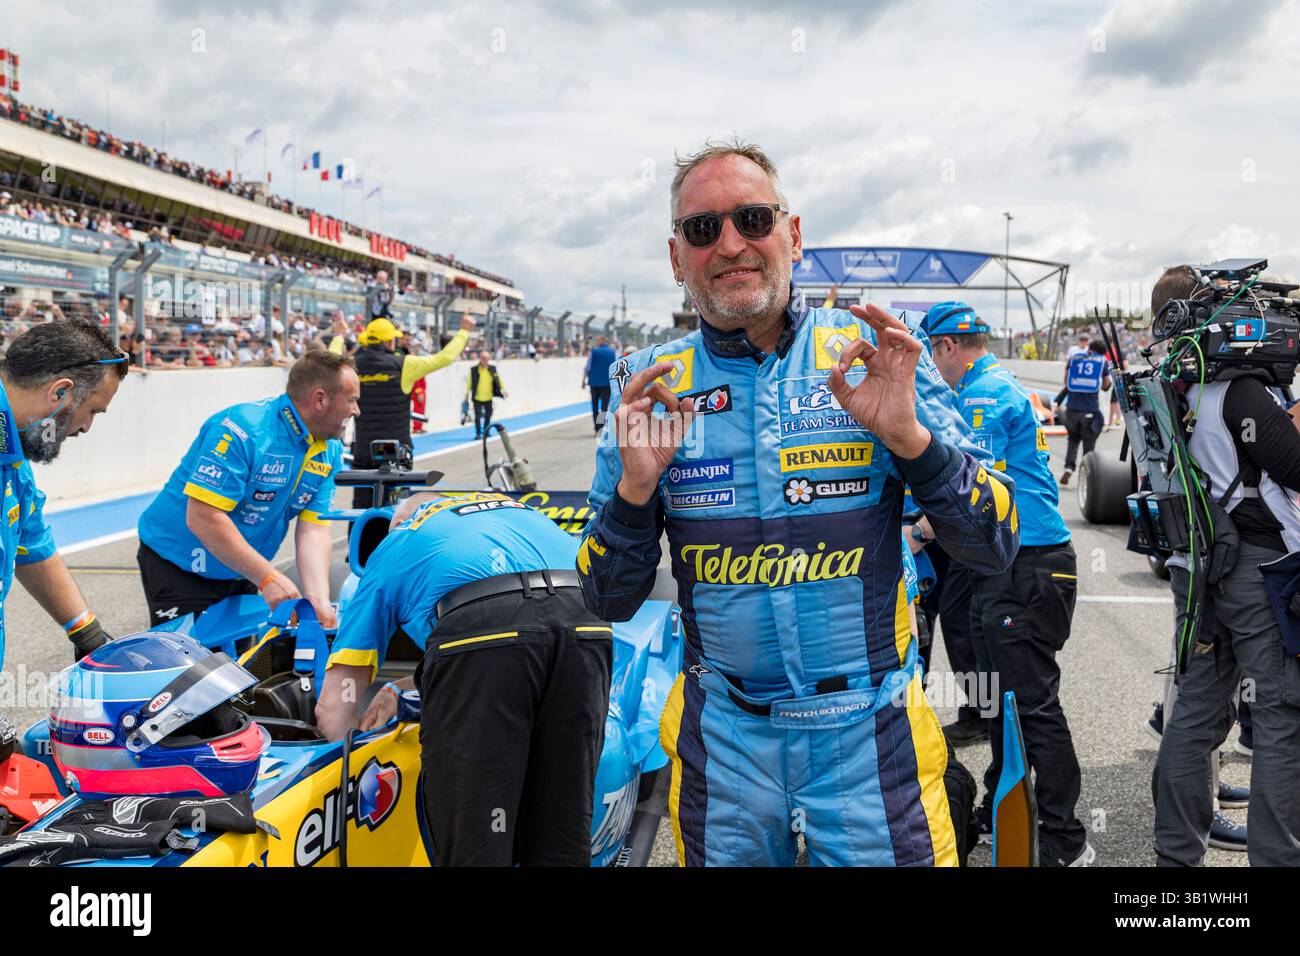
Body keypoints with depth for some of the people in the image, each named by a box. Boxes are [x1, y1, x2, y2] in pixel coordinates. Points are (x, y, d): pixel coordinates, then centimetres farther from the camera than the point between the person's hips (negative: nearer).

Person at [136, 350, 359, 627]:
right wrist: (268, 577, -33)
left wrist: (319, 602, -24)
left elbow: (313, 530, -9)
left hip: (242, 572, 7)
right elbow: (202, 518, -32)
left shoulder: (330, 451, -4)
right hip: (180, 569, -7)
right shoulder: (241, 431, -27)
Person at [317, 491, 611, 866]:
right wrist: (403, 689, 59)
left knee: (475, 846, 4)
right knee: (563, 842, 14)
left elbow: (333, 706, 28)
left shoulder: (393, 545, 32)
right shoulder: (516, 510, 43)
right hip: (586, 623, 4)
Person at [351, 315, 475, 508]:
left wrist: (339, 335, 39)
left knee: (361, 505, 7)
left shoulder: (354, 365, -1)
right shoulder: (404, 365, -10)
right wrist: (464, 332, 10)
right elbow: (445, 357, -5)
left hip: (363, 448, 3)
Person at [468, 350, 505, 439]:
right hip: (477, 398, -3)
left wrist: (503, 389, 1)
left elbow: (498, 380, 6)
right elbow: (470, 381, 2)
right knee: (478, 416, -4)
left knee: (488, 415, 13)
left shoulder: (493, 369, -1)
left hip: (488, 398, 3)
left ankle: (486, 431, 30)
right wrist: (468, 392, 2)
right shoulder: (473, 369, -6)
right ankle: (478, 433, 5)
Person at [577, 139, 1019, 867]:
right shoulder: (650, 385, -2)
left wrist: (910, 437, -23)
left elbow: (996, 549, -7)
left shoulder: (878, 355, -6)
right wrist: (635, 487, -19)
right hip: (722, 735, 2)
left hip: (870, 733, -1)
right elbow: (610, 602, -1)